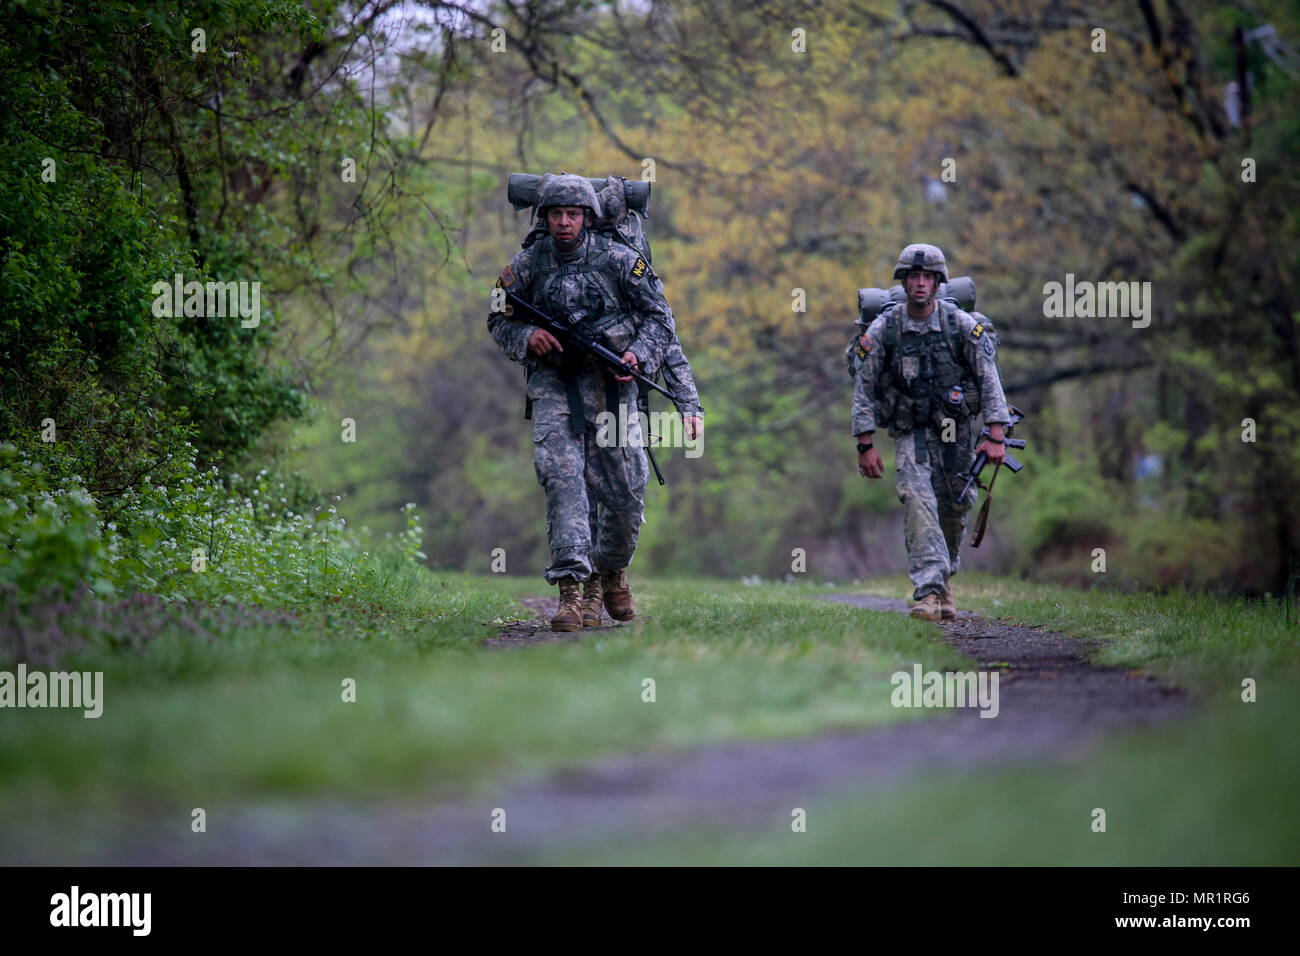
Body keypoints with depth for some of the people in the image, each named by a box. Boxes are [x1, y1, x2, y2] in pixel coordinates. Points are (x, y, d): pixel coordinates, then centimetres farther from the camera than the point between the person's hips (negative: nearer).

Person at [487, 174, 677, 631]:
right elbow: (498, 320, 11)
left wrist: (639, 354, -13)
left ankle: (612, 572, 30)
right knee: (562, 476, -18)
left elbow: (659, 316, 4)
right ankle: (571, 588, -22)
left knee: (625, 491, 3)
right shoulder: (528, 264, 1)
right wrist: (526, 336, -10)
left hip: (610, 383, 0)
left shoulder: (618, 260, -3)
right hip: (553, 384, 0)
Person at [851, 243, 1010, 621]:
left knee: (953, 509, 8)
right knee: (918, 502, -21)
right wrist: (865, 445, -8)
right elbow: (863, 389, -3)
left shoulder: (963, 325, -7)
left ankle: (943, 578, 33)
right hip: (911, 432, -2)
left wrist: (995, 436, -12)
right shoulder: (882, 329, -8)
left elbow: (989, 380, -5)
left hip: (956, 433, 2)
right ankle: (928, 590, -28)